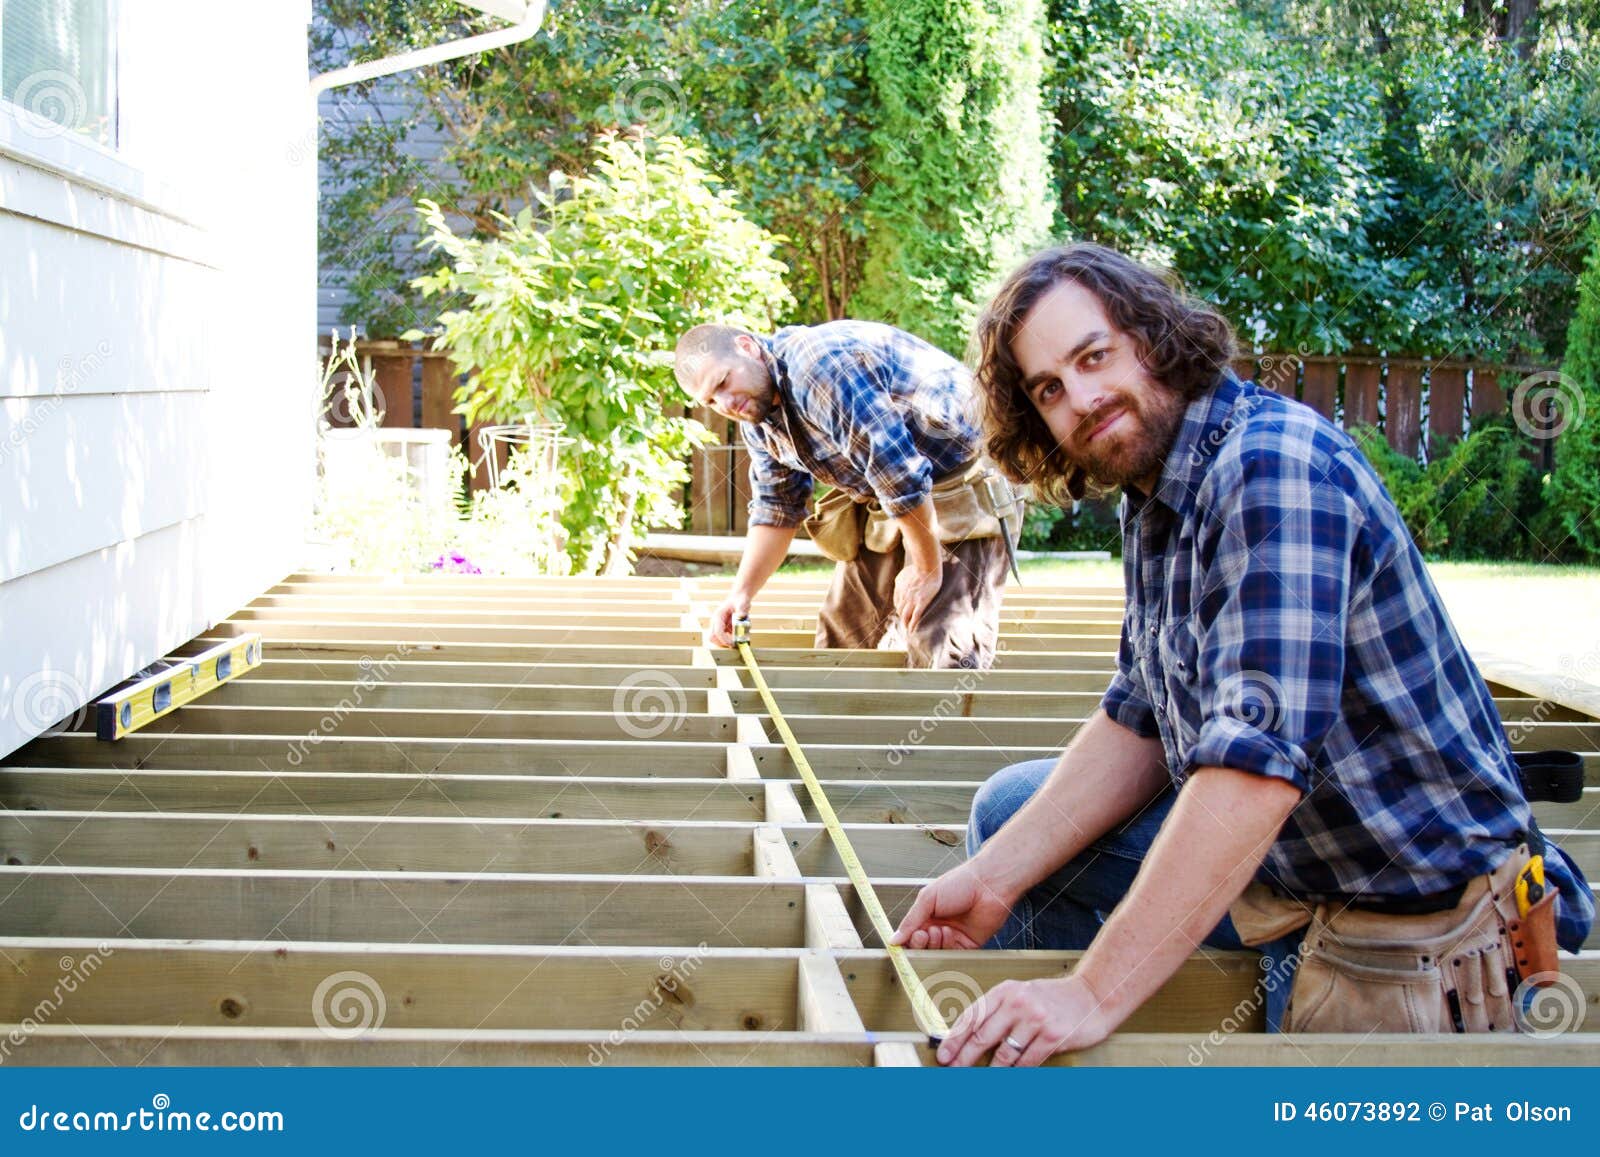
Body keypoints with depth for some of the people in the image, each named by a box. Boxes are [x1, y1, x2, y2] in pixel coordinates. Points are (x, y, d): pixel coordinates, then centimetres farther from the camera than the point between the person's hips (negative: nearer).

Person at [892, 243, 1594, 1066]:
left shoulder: (1274, 466, -27)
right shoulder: (1154, 502, 5)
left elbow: (1260, 760, -36)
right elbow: (1136, 725, 8)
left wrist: (1095, 995, -38)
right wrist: (995, 878, -4)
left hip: (1416, 928, -9)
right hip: (1276, 861, 9)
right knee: (1010, 811, 10)